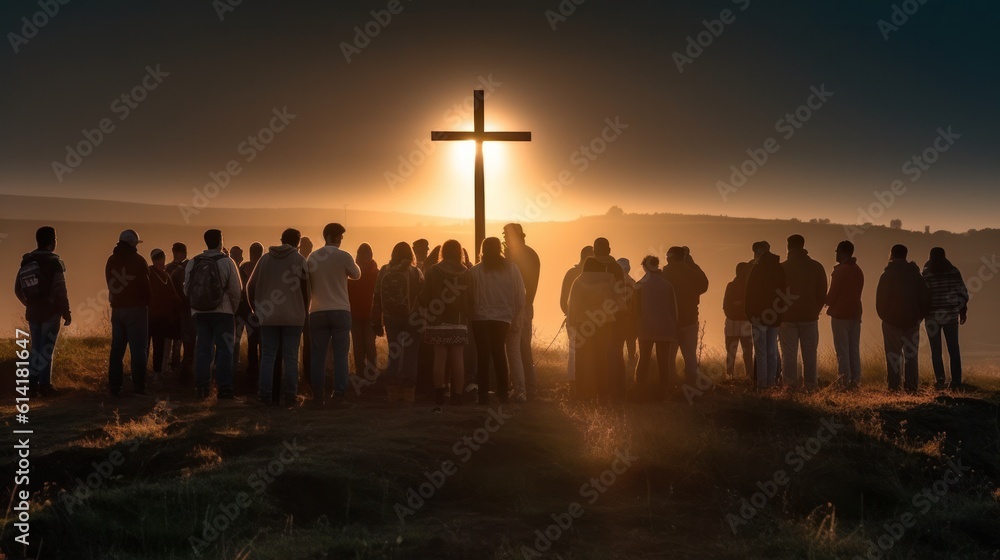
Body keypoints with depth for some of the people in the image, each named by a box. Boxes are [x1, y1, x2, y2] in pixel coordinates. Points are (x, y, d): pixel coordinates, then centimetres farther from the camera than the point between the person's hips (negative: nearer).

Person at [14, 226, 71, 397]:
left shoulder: (26, 262, 6)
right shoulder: (53, 262, -13)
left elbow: (18, 289, 11)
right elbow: (60, 291, -15)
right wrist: (66, 312, -6)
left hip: (33, 313, 6)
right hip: (50, 313, -6)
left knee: (35, 348, 15)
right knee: (46, 349, -1)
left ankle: (32, 385, 16)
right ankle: (44, 386, 1)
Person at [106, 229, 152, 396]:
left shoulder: (111, 261, 9)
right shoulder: (137, 260, -9)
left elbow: (110, 284, 12)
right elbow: (145, 284, -7)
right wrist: (146, 302, 7)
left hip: (117, 308, 6)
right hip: (136, 308, -6)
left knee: (117, 348, 10)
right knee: (138, 348, -4)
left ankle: (114, 387, 10)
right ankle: (138, 387, -9)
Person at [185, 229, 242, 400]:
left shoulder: (192, 263, 1)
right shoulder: (227, 262, -9)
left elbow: (187, 289, 5)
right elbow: (236, 290, -8)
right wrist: (233, 309, 5)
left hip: (199, 313, 3)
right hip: (223, 312, -3)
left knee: (202, 349, 9)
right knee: (224, 350, 1)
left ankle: (201, 387, 10)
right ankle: (224, 388, -2)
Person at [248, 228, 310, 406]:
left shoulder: (265, 259, 8)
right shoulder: (300, 260, 0)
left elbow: (250, 286, 9)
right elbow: (306, 289, -1)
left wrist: (256, 309, 17)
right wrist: (304, 312, 10)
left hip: (268, 317, 2)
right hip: (293, 317, -2)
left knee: (267, 356, 7)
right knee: (290, 358, 2)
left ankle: (265, 395, 3)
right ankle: (289, 396, 1)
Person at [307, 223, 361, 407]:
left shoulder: (312, 257, 3)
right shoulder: (343, 256, -6)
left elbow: (307, 284, 9)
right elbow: (356, 275, 10)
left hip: (317, 313, 2)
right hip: (340, 311, -2)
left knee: (317, 355, 7)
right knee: (341, 354, 4)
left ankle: (318, 395, 6)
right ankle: (339, 395, -1)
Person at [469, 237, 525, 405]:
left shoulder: (475, 271, -9)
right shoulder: (511, 269, -3)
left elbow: (470, 298, -5)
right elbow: (520, 297, -1)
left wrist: (471, 314, 9)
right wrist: (515, 318, 8)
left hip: (481, 319, -2)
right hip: (504, 318, 2)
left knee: (483, 357, 5)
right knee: (500, 355, 16)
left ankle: (483, 395, 3)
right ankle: (503, 393, 15)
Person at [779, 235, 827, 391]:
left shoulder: (781, 268, -4)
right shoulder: (816, 267, 1)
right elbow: (822, 294, 3)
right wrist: (815, 311, 13)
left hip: (787, 317, -1)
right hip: (809, 316, 1)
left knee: (789, 353, 2)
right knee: (809, 353, 6)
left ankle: (791, 383, -2)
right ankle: (810, 384, 4)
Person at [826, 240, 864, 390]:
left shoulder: (839, 271, -13)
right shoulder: (858, 271, 10)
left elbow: (832, 293, -12)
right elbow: (858, 292, 12)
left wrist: (828, 303, 8)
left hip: (840, 314, -7)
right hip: (855, 314, 7)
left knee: (842, 350, -4)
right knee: (854, 349, 9)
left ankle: (844, 382, -6)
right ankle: (855, 381, 9)